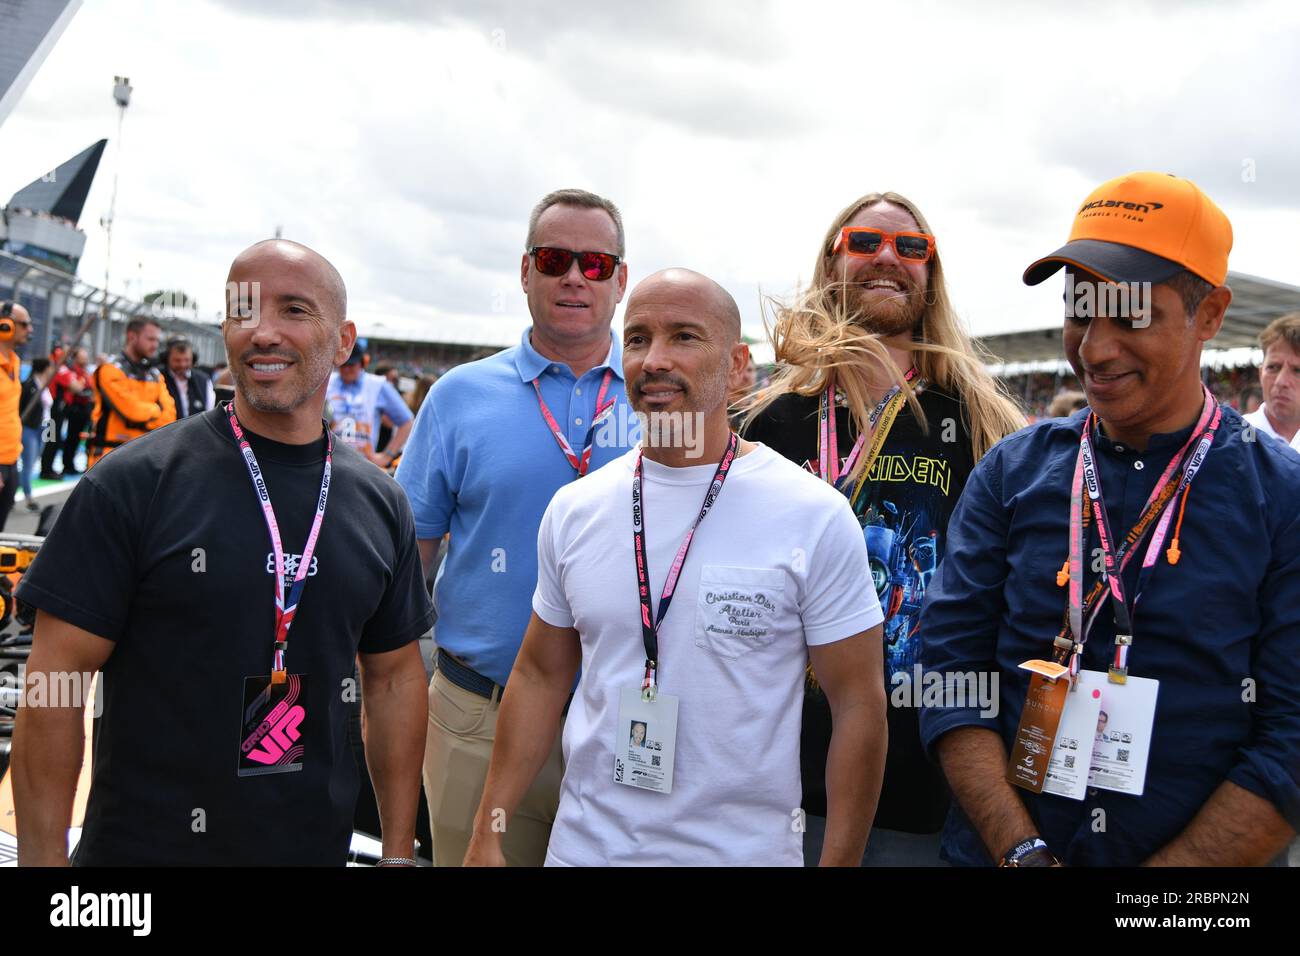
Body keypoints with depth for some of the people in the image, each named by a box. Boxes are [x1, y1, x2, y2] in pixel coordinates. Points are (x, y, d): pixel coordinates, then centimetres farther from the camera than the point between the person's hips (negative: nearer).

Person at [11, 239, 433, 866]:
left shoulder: (380, 503, 1)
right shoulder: (133, 482, -12)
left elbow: (393, 678, 7)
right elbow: (54, 681, -11)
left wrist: (399, 851, 6)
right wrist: (44, 859, -15)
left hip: (317, 845, 4)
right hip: (143, 845, -3)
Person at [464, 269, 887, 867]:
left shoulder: (815, 517, -12)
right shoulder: (573, 510, 0)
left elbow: (858, 705, -9)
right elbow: (540, 677, 7)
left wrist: (838, 861, -11)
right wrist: (488, 835, 4)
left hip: (743, 848, -3)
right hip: (583, 842, 3)